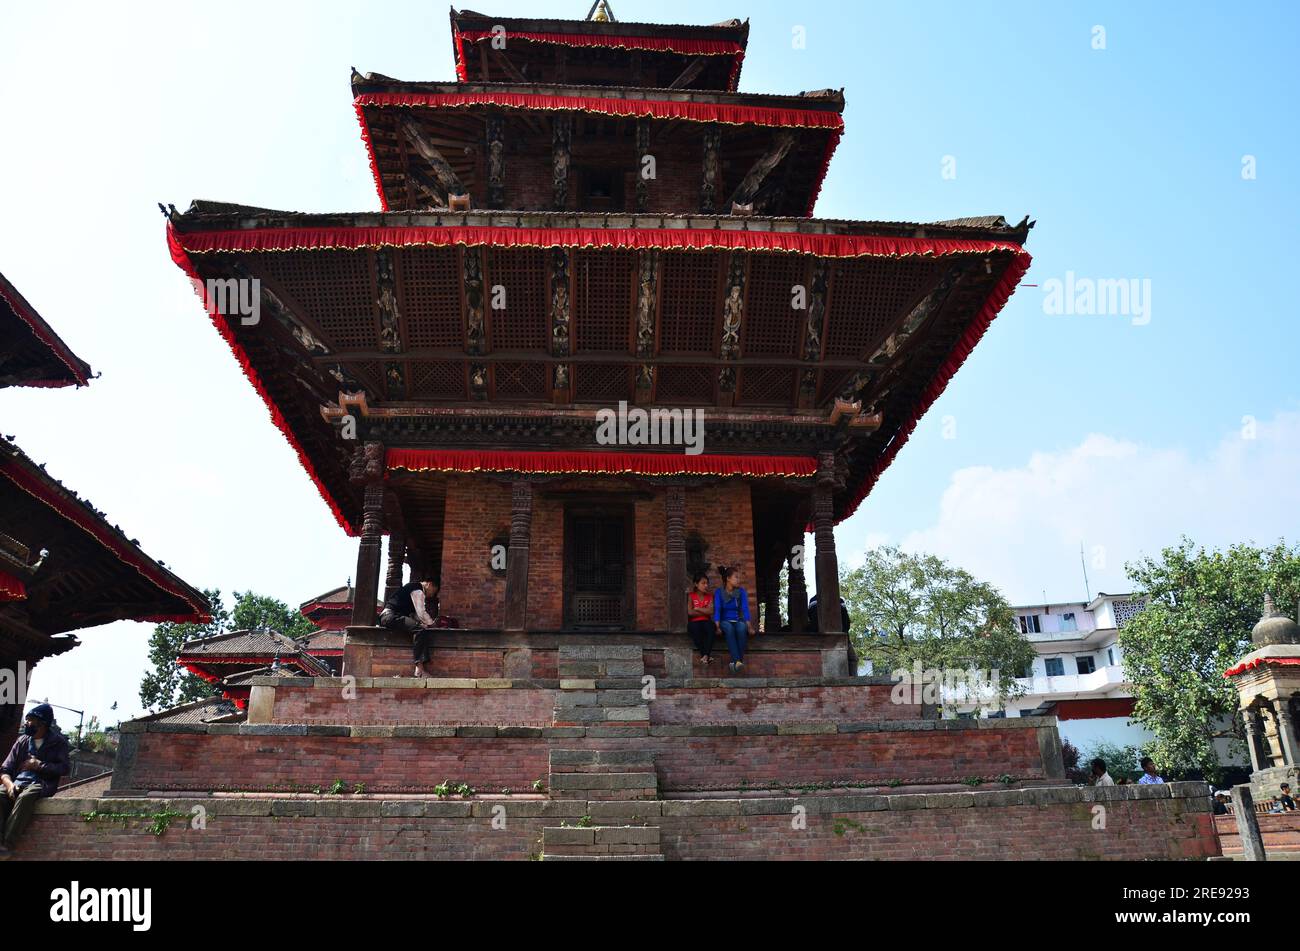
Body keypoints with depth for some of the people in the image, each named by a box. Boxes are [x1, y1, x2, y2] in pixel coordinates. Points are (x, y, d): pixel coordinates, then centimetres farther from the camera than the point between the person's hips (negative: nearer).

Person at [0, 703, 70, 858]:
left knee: (25, 797, -38)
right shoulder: (23, 741, 15)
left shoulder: (58, 742, 6)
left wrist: (38, 765, -8)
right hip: (18, 783, 4)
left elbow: (64, 768, -4)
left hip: (42, 785, -4)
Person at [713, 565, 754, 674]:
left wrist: (749, 626, -20)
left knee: (742, 627, -35)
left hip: (738, 620, 1)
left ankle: (734, 662, -35)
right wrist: (717, 627, -26)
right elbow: (717, 610, -11)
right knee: (729, 628, -36)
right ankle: (737, 661, -47)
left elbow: (745, 609, -6)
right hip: (725, 621, -1)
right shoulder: (719, 592, 1)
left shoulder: (741, 591, 4)